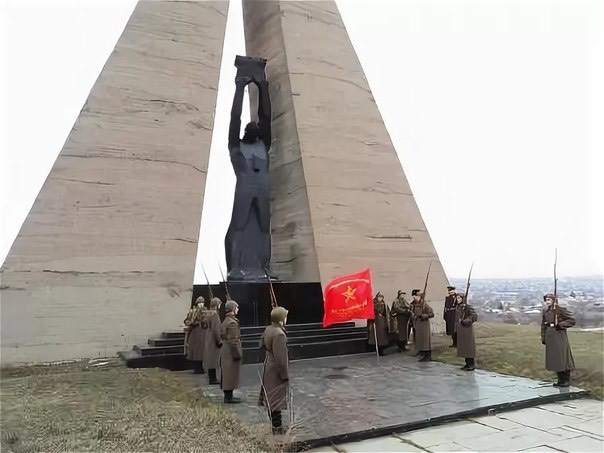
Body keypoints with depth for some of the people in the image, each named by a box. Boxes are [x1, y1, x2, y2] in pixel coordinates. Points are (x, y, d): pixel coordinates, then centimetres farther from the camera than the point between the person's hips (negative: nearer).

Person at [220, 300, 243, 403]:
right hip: (231, 353, -10)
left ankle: (228, 395, 26)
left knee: (227, 374, 16)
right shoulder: (232, 322, -20)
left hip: (225, 351, 10)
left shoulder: (225, 321, 11)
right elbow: (233, 340, -22)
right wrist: (238, 354, -16)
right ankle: (229, 397, 6)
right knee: (231, 374, -1)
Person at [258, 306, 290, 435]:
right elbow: (280, 357, -25)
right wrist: (285, 375, -17)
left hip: (268, 369, 9)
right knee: (277, 400, 3)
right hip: (276, 372, -9)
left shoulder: (268, 330, 2)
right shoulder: (279, 334, -26)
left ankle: (275, 424, 34)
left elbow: (262, 346, 14)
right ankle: (277, 429, 13)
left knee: (271, 399, 19)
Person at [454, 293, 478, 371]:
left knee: (468, 346, -2)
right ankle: (467, 363, 20)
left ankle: (471, 365, 6)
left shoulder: (467, 307, -12)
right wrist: (456, 330, 12)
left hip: (466, 329, -8)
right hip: (460, 330, 8)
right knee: (462, 347, 11)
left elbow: (474, 316, -21)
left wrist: (464, 321, -21)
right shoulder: (457, 308, 10)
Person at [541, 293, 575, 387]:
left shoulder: (560, 310, -9)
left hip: (559, 336, -6)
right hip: (549, 337, 6)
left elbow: (572, 320, -10)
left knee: (562, 358, -2)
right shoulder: (545, 311, 9)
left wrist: (558, 325, -16)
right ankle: (560, 380, 20)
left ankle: (566, 380, 9)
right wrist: (543, 338, 10)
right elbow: (543, 325, 14)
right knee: (554, 358, 10)